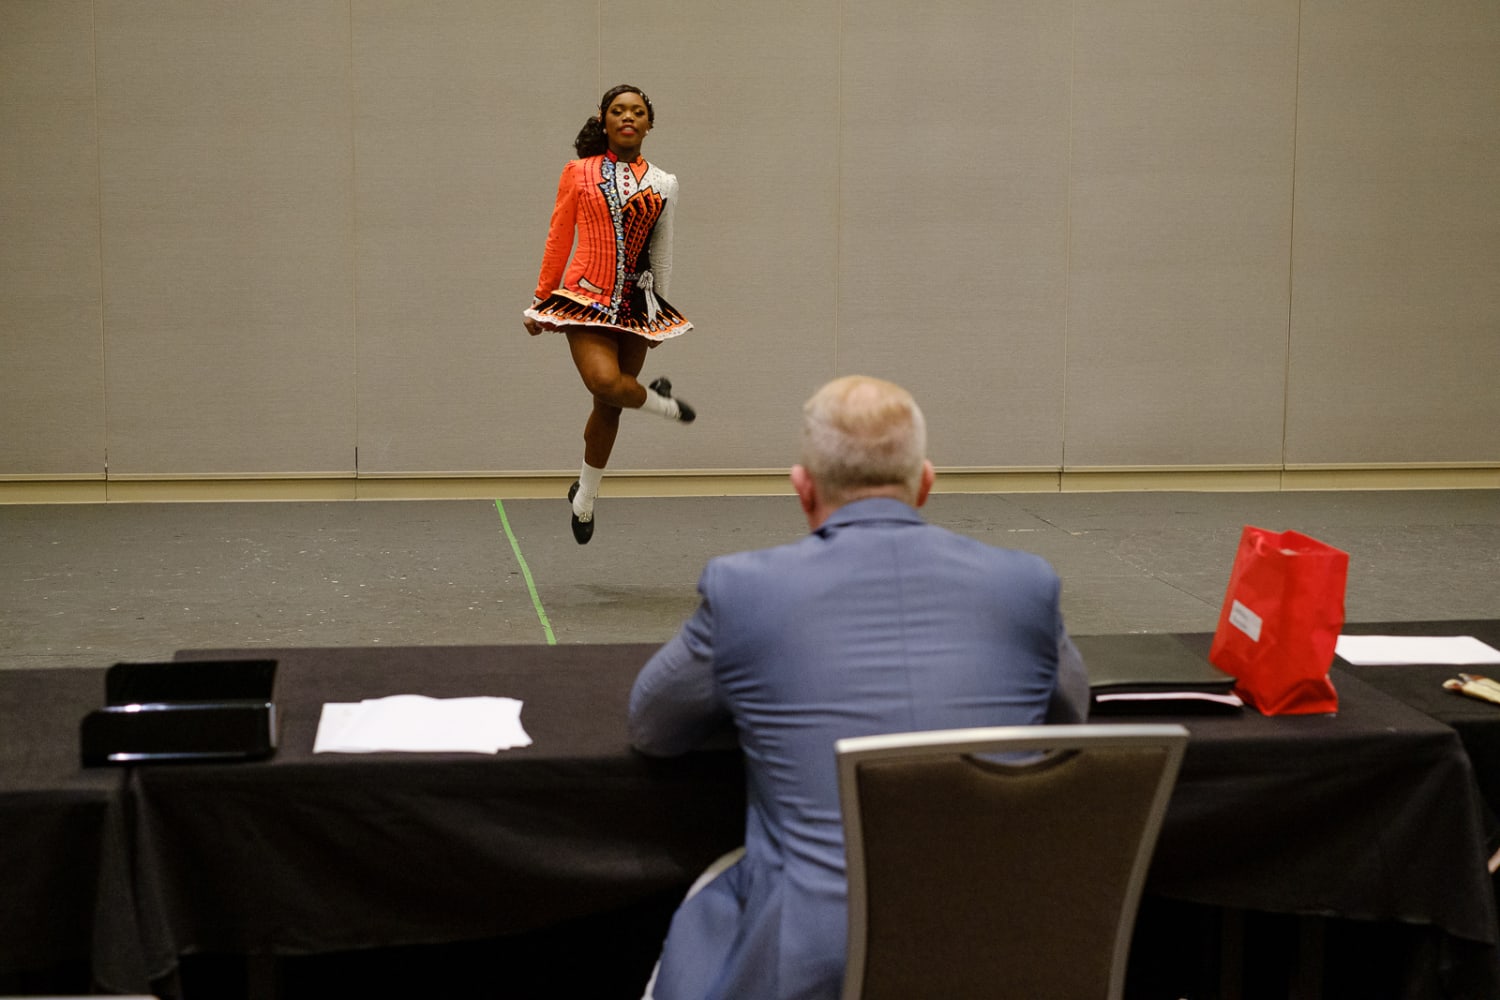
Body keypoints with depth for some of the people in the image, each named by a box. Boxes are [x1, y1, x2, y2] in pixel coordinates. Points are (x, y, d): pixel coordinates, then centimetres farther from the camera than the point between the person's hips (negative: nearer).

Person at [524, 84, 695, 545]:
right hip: (586, 296, -3)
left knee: (608, 407, 7)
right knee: (605, 381, -28)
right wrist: (540, 300, 5)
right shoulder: (578, 173, 2)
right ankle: (660, 401, 4)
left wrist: (659, 310, 19)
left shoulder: (662, 185, 7)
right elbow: (558, 238, 6)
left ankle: (585, 498, 25)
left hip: (634, 302, 3)